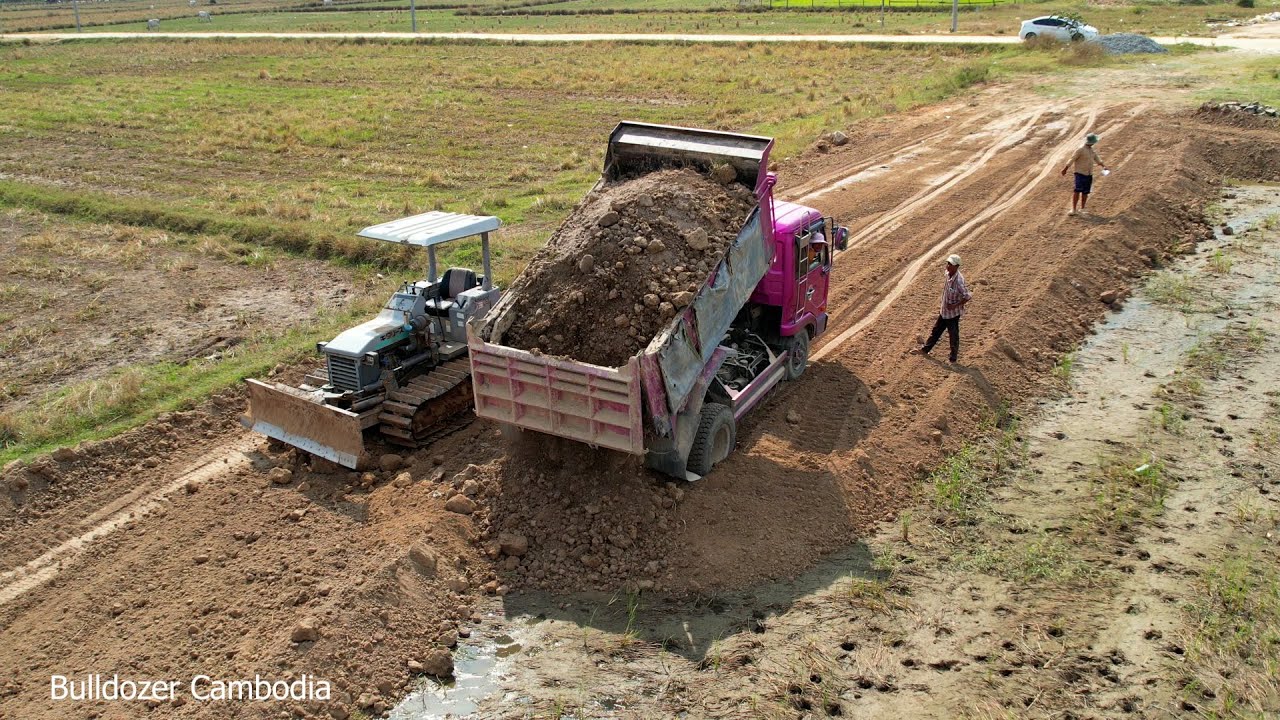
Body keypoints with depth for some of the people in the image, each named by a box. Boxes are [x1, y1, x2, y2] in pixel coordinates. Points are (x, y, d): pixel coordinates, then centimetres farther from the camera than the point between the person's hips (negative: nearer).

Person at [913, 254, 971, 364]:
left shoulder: (959, 281, -28)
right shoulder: (948, 274, -3)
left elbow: (967, 297, -22)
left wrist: (954, 306, -23)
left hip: (953, 313, -8)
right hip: (944, 311, 8)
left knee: (953, 335, 9)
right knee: (936, 330, 21)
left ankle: (954, 357, 26)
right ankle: (925, 349, 35)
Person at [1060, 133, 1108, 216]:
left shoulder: (1093, 151, 13)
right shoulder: (1080, 151, -10)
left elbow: (1098, 160, 19)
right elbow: (1072, 160, -8)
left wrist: (1104, 166, 2)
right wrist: (1065, 169, -7)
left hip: (1089, 175, 6)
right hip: (1080, 174, -6)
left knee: (1085, 192, 6)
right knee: (1077, 191, -13)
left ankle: (1082, 209, 15)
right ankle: (1073, 209, -10)